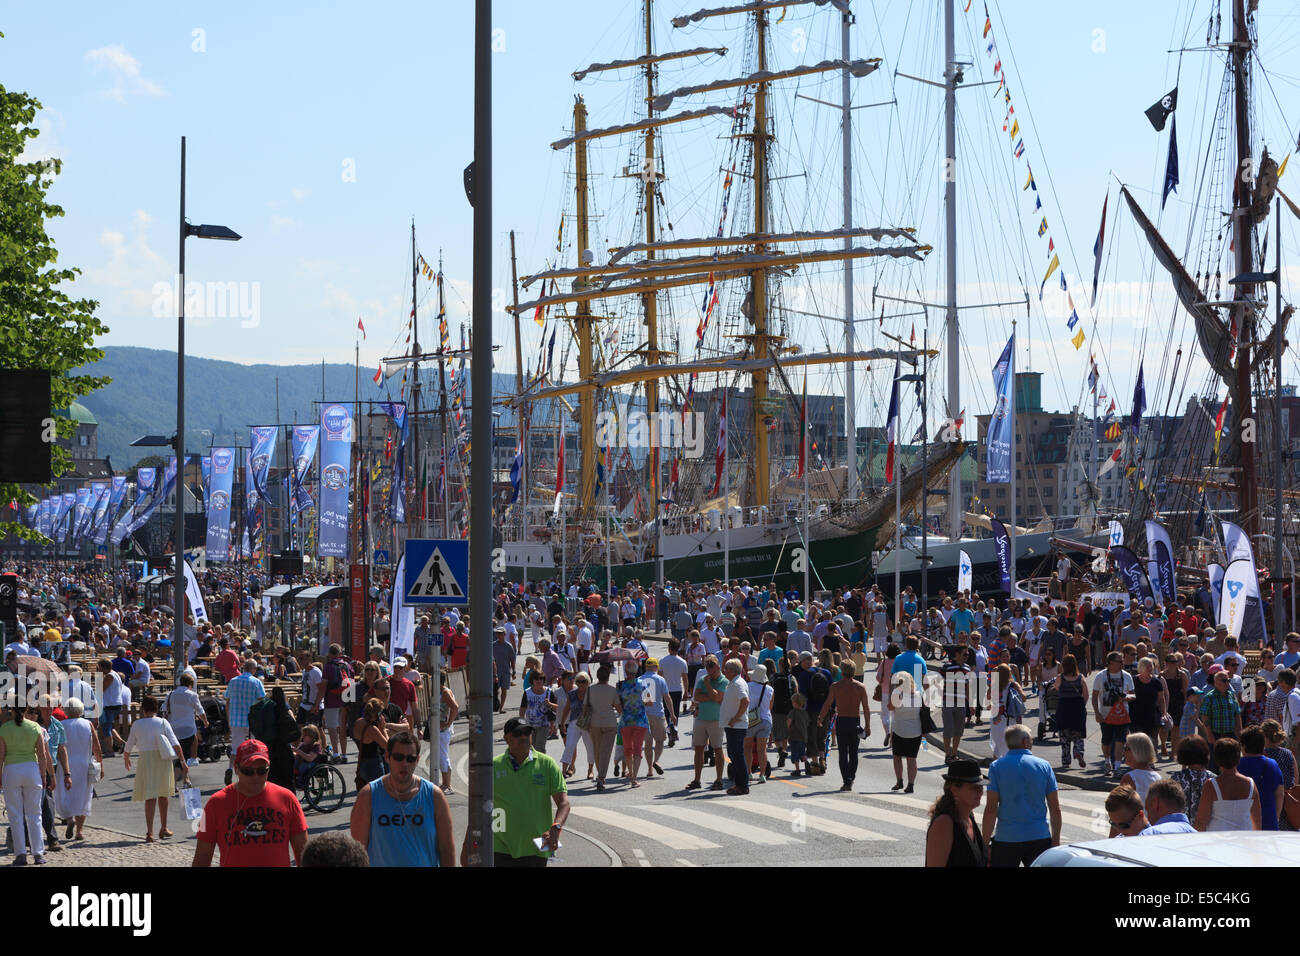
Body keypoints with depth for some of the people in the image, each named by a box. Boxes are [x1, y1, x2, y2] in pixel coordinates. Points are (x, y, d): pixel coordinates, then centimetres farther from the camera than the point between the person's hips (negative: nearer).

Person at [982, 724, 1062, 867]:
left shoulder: (997, 766, -3)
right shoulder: (1044, 765, 2)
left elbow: (991, 808, -9)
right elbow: (1055, 808, 2)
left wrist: (986, 842, -3)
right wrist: (1056, 839, 12)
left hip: (1006, 838, -1)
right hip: (1040, 838, 2)